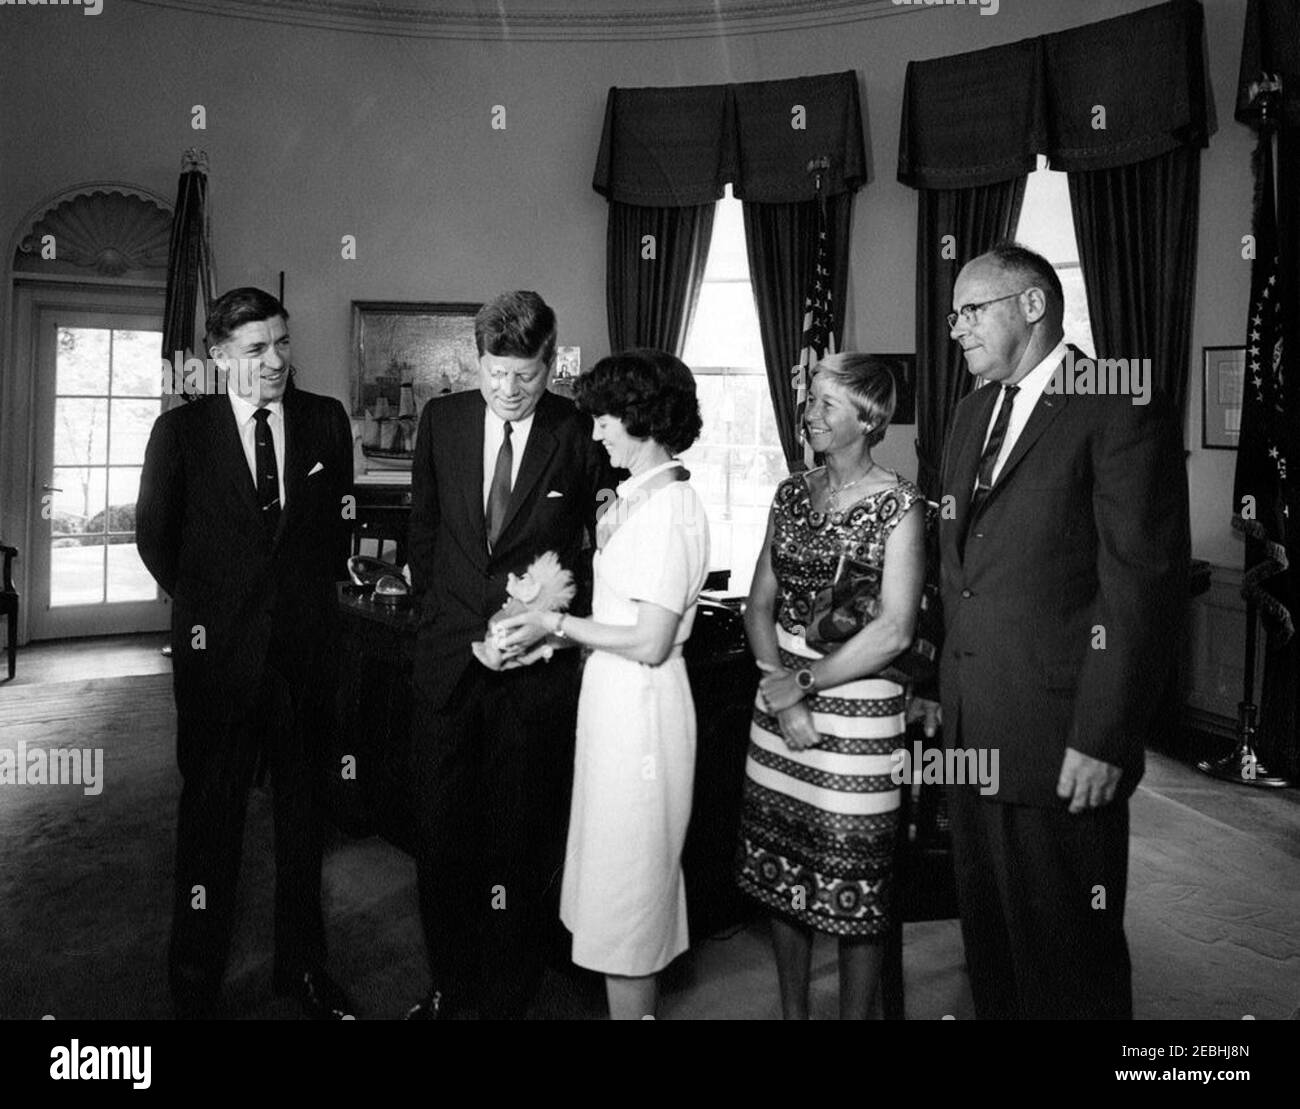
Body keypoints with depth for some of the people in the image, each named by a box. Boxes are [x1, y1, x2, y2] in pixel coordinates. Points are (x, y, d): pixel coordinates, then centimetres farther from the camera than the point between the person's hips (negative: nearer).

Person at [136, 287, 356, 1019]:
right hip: (218, 650, -2)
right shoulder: (182, 430, -4)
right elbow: (154, 534, 7)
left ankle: (305, 967, 30)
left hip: (308, 647, 2)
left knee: (304, 809, 14)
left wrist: (317, 590, 11)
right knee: (211, 816, 10)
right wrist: (201, 603, 9)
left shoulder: (327, 420, 1)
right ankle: (197, 985, 26)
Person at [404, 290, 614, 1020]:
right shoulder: (443, 418, 4)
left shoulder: (582, 433, -6)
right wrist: (438, 600, 11)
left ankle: (505, 997, 26)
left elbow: (606, 541, 3)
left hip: (539, 659, -3)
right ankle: (449, 985, 32)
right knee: (441, 829, 12)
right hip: (450, 651, 3)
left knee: (520, 839, 8)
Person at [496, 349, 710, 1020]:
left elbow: (651, 643, -21)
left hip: (639, 705, -9)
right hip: (614, 696, 9)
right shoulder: (637, 498, 10)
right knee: (626, 872, 19)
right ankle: (635, 1006, 35)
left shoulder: (671, 510, -19)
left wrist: (557, 623, -12)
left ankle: (630, 1010, 23)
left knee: (626, 879, 5)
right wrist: (551, 635, 4)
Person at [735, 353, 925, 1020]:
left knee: (853, 888, 5)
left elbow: (894, 631, -14)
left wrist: (801, 683, -12)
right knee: (782, 870, 14)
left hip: (857, 713, -5)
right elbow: (760, 602, 7)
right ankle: (791, 1010, 33)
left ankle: (855, 1013, 27)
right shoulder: (791, 493, 8)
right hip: (779, 710, 5)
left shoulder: (898, 504, -8)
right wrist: (781, 693, -7)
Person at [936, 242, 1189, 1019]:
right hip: (974, 733, 7)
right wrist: (947, 693, 10)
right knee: (989, 939, 19)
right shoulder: (976, 411, 14)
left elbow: (1143, 586, -15)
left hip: (1062, 742, -7)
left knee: (1068, 958, 8)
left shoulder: (1120, 411, -10)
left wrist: (1103, 740, -17)